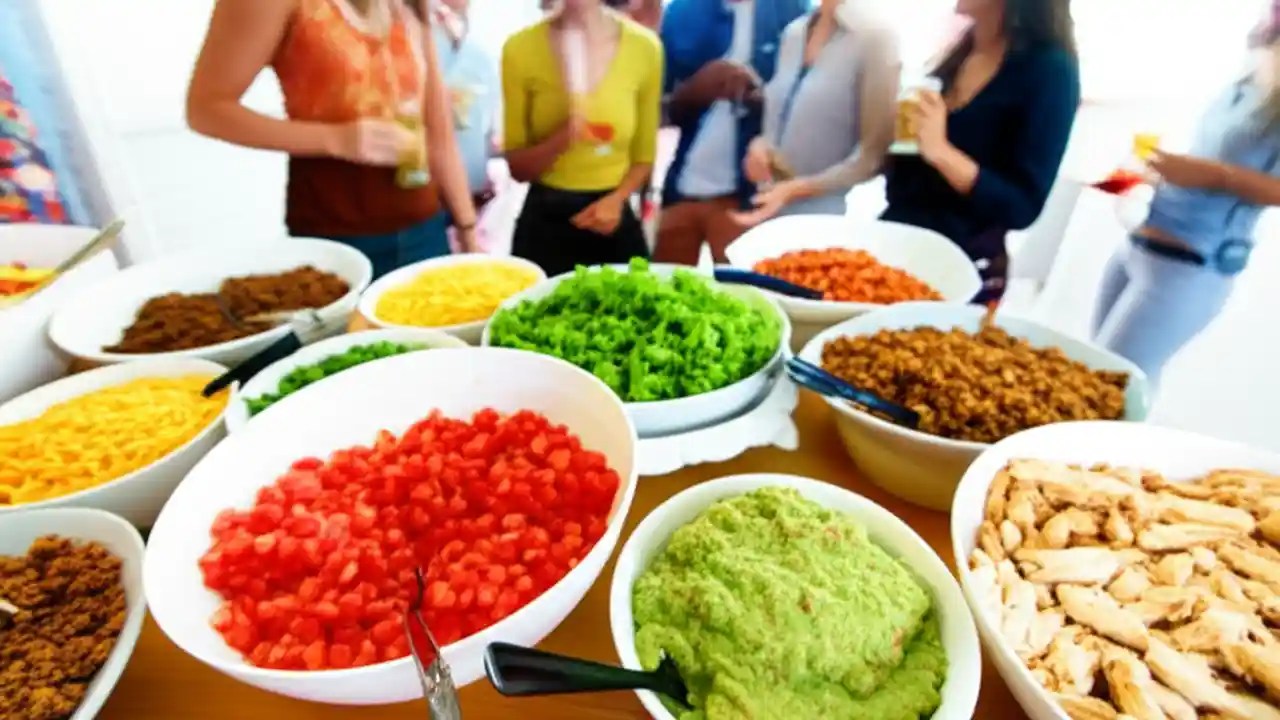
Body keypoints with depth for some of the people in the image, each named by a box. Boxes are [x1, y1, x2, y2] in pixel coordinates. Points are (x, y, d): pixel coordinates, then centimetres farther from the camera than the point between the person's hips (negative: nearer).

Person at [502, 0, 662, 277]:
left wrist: (617, 199, -12)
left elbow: (644, 156, 6)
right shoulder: (521, 48, -7)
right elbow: (517, 166, -3)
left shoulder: (644, 46, -4)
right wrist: (565, 136, -21)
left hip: (614, 224, 1)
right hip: (544, 222, -1)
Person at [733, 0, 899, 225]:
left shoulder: (874, 37, -8)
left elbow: (873, 153, -9)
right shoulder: (793, 32, 8)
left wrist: (797, 188, -18)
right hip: (770, 210, 5)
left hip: (825, 217, -5)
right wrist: (761, 145, -5)